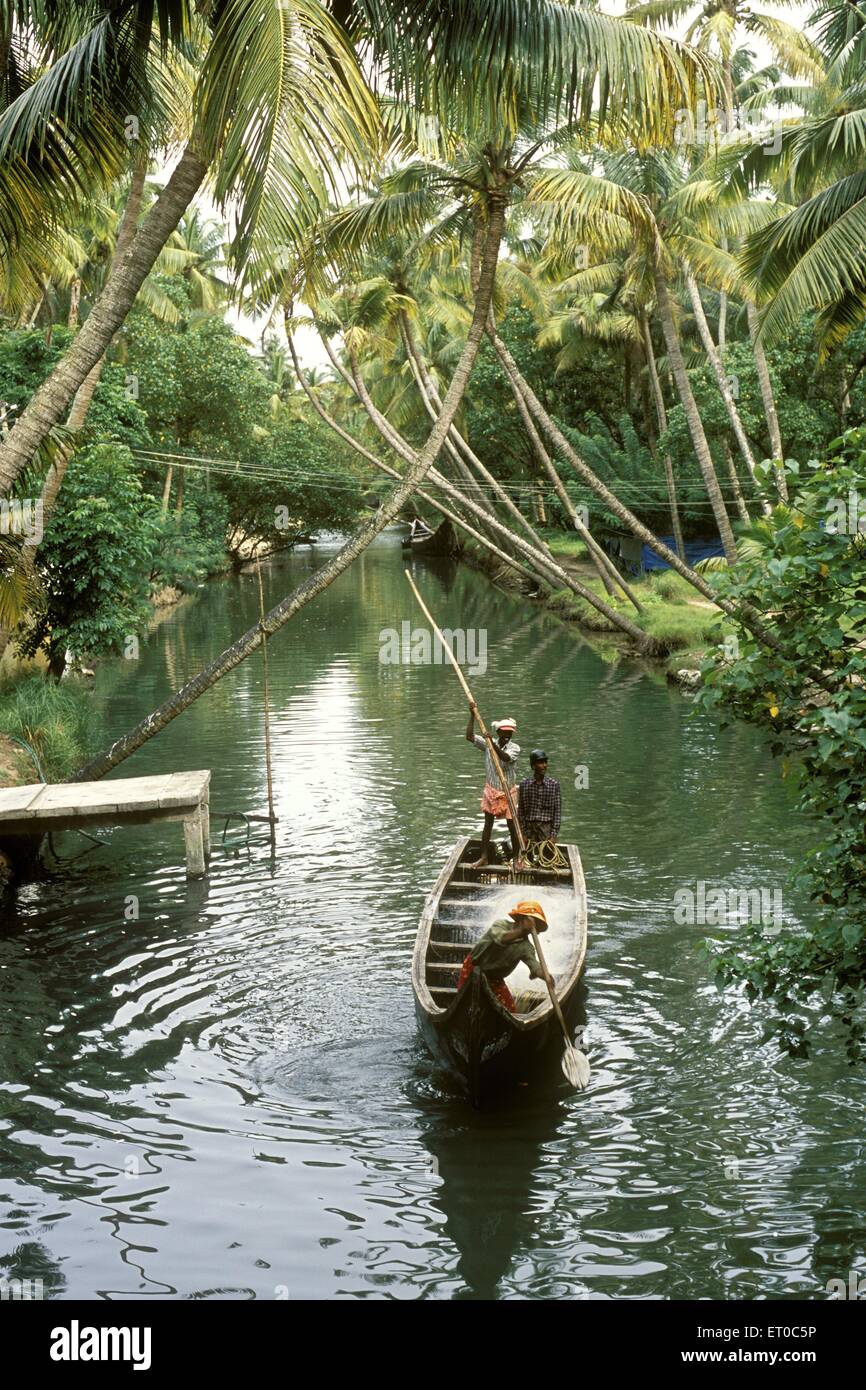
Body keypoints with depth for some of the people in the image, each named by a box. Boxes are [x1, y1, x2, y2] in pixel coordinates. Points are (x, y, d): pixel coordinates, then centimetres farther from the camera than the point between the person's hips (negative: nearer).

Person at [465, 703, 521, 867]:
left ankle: (516, 858, 17)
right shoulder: (489, 744, -3)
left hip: (508, 792, -2)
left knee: (512, 826, 4)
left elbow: (505, 758, -31)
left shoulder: (514, 748, -11)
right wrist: (473, 715, -17)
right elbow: (469, 737, -11)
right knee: (487, 824, 8)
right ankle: (483, 858, 14)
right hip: (491, 790, 2)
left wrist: (493, 744, -42)